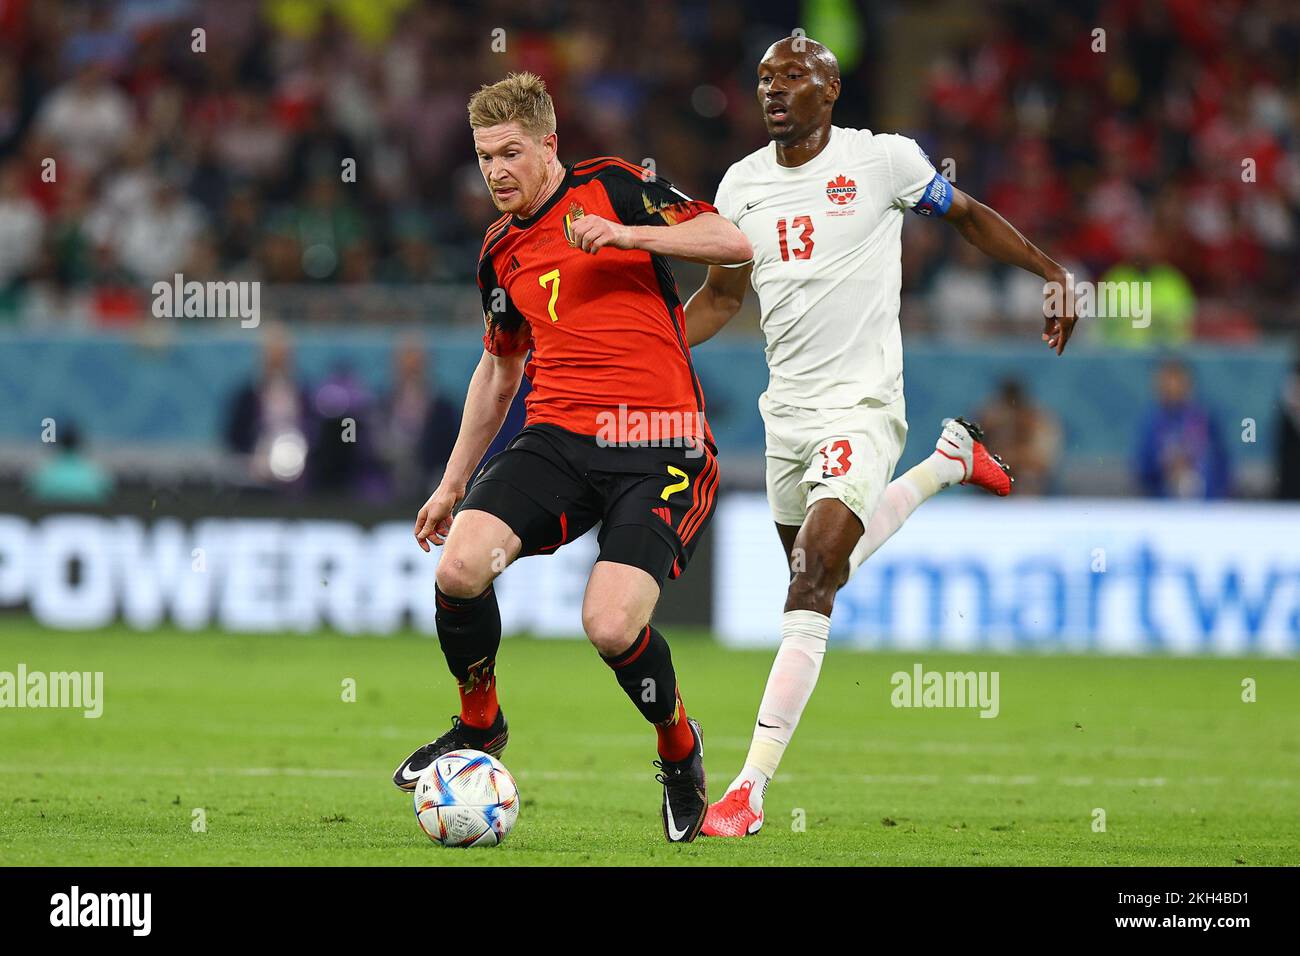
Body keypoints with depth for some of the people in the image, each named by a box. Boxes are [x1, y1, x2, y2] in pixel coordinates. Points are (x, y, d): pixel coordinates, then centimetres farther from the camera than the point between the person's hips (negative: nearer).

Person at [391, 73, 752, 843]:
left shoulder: (613, 188, 2)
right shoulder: (501, 252, 19)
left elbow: (734, 243, -7)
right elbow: (499, 369, 31)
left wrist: (628, 232, -19)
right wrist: (453, 483, 31)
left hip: (661, 447, -5)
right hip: (557, 436, 5)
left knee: (612, 627, -22)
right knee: (460, 567, -20)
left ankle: (680, 749, 10)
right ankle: (480, 725, 8)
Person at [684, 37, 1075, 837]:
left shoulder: (882, 161, -7)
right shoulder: (743, 184, 7)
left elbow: (968, 216, 8)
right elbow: (721, 297, 17)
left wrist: (1054, 275, -1)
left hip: (861, 404, -6)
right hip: (788, 408, 6)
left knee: (813, 585, -18)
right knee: (819, 572, 20)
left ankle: (751, 787, -21)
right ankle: (948, 461, 47)